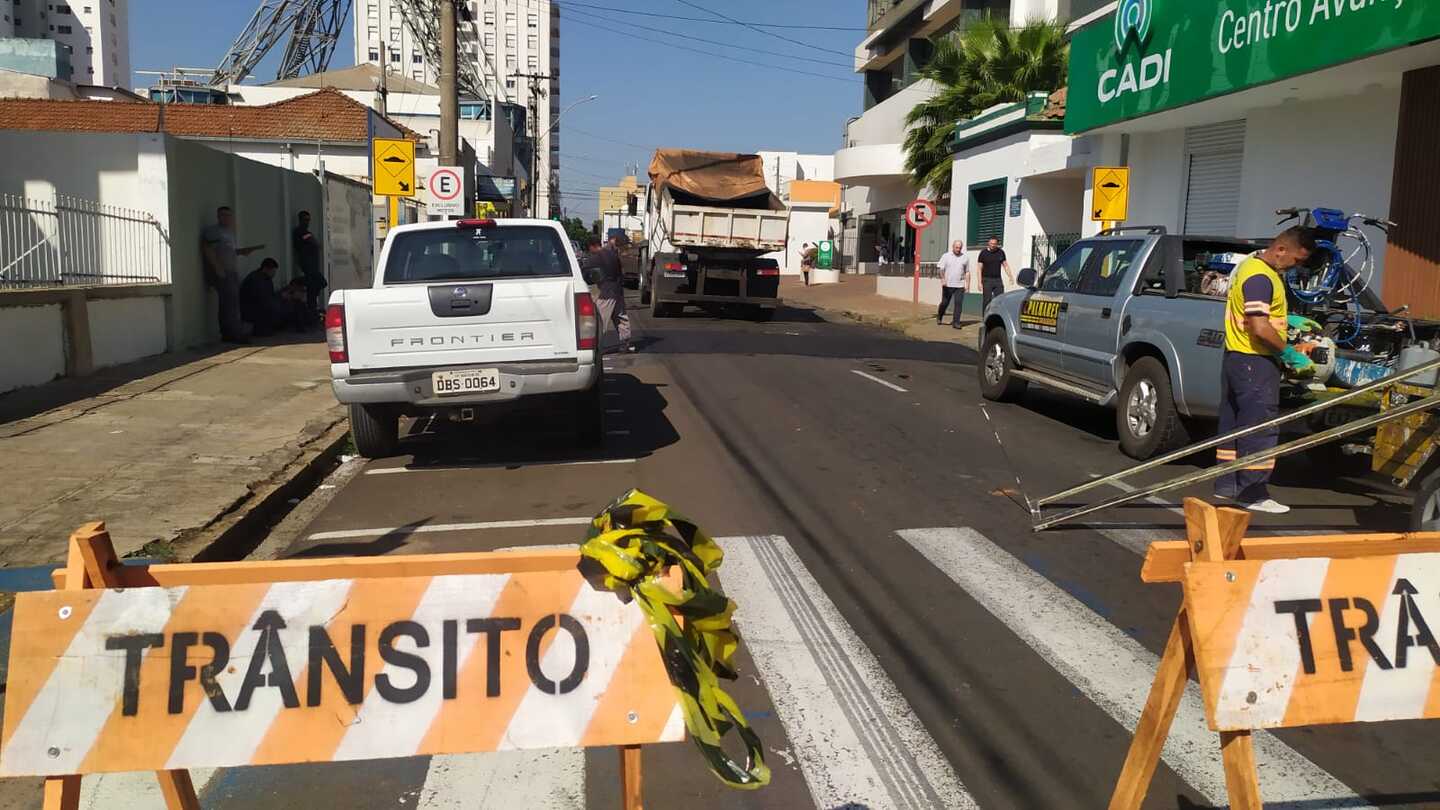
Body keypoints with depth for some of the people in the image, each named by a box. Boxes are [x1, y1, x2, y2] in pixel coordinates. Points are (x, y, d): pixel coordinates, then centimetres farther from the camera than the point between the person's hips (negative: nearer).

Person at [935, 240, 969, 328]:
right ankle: (939, 317, 31)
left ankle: (956, 322, -3)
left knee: (959, 303, -7)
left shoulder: (965, 258, 10)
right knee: (944, 303, 7)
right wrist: (943, 279, -20)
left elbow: (967, 272, 15)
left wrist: (967, 284, 7)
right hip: (947, 285, -1)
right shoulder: (946, 256, 3)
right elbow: (940, 269, -5)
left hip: (960, 285, 1)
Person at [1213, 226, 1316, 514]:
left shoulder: (1250, 265, 13)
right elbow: (1260, 329, -26)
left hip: (1236, 357, 11)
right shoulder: (1260, 277, -20)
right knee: (1261, 428, -5)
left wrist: (1290, 320, 15)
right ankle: (1252, 493, -2)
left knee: (1234, 424, 15)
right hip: (1255, 361, -11)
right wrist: (1288, 351, -13)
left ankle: (1226, 485, 22)